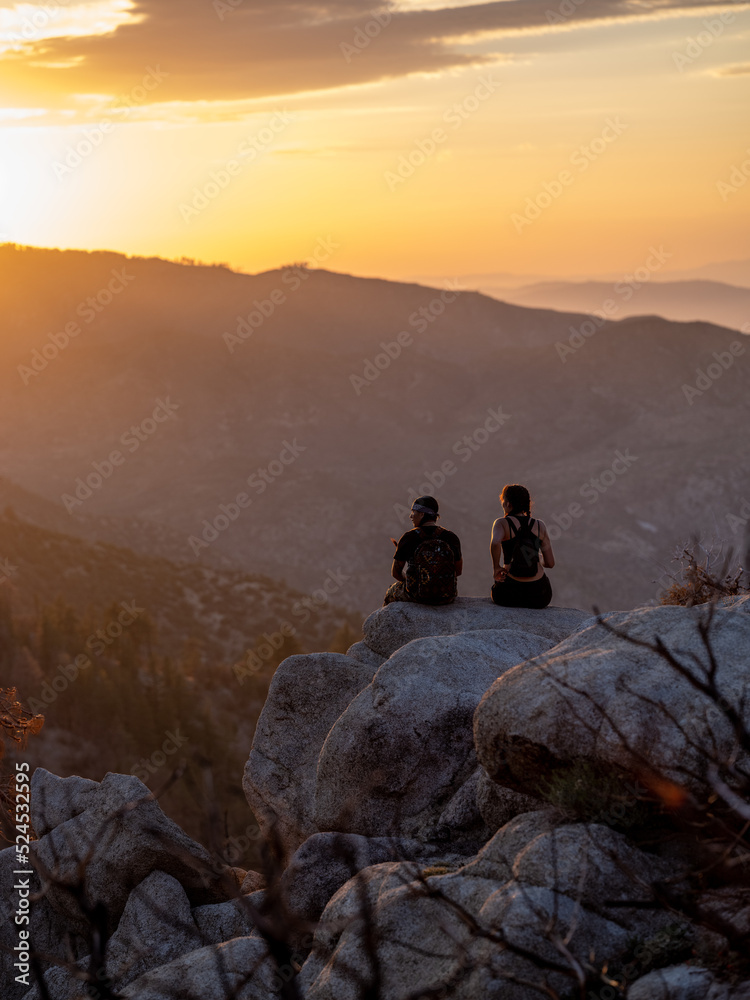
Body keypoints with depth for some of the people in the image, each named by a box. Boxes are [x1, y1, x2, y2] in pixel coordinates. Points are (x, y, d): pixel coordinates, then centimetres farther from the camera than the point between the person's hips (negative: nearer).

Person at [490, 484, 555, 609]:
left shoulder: (502, 523, -6)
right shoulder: (540, 526, 3)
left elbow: (495, 543, -29)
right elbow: (550, 563, 3)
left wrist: (496, 567, -13)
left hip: (511, 593, -2)